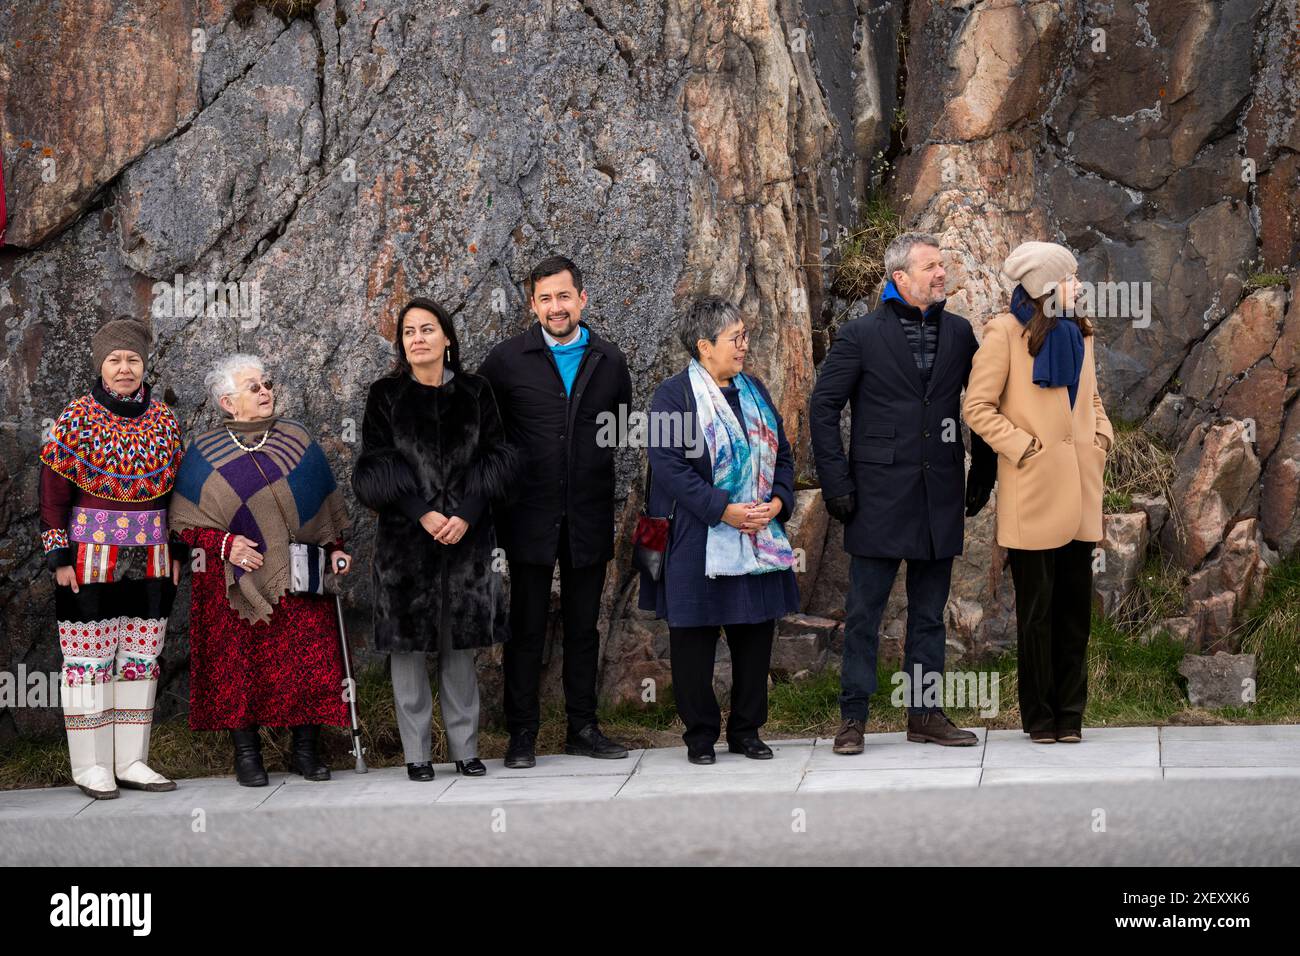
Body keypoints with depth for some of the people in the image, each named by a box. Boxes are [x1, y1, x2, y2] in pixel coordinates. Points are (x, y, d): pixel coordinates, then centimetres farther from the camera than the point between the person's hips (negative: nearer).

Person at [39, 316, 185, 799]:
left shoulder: (164, 420, 7)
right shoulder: (77, 418, -5)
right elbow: (54, 492, -5)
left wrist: (176, 551, 11)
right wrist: (60, 555, -9)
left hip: (150, 561, 4)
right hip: (91, 560, -4)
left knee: (141, 659, 8)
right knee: (89, 659, -1)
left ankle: (131, 761, 15)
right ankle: (91, 767, 6)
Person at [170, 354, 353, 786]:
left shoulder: (297, 440, 10)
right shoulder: (204, 454, 3)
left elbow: (326, 507, 16)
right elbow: (183, 521, 2)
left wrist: (335, 548, 3)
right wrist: (224, 544, -13)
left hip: (299, 577, 2)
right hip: (234, 583, -2)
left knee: (310, 660, -4)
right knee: (238, 664, -2)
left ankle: (305, 750, 7)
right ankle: (247, 755, 9)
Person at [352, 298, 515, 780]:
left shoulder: (474, 393, 7)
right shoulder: (386, 395, 3)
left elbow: (498, 458, 2)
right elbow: (375, 467, -3)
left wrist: (465, 513, -11)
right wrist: (422, 513, -15)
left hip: (465, 536, 1)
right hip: (404, 537, -1)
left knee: (459, 644, 5)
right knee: (408, 646, 0)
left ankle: (465, 749, 12)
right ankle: (417, 754, 6)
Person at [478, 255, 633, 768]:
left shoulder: (609, 360, 6)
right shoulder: (508, 359, -2)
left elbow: (625, 427, 19)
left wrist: (598, 466, 10)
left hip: (590, 516, 2)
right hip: (530, 515, -2)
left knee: (583, 626, 10)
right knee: (527, 627, 2)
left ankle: (582, 727, 18)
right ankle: (522, 734, 8)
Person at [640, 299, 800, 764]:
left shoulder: (754, 391, 12)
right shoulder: (674, 395, -8)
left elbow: (782, 454, 15)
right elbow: (668, 465, -15)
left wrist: (778, 501, -4)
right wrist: (724, 511, -20)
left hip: (759, 541, 6)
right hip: (699, 546, -5)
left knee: (756, 633, 7)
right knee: (695, 638, 1)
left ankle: (746, 729, 19)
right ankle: (700, 735, 12)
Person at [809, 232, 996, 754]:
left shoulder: (959, 333, 8)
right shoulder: (861, 334, -3)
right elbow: (823, 408, -2)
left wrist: (982, 475, 11)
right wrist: (837, 484, -7)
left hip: (940, 496, 4)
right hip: (879, 493, -4)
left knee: (930, 612, 10)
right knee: (863, 612, 0)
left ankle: (924, 713, 17)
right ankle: (853, 717, 6)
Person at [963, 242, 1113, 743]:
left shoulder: (1078, 332, 15)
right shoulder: (1005, 332, -4)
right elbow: (977, 406, -6)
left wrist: (1102, 434, 9)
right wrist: (1021, 447, -13)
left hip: (1079, 486, 6)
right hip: (1033, 490, -6)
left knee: (1076, 603, 7)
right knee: (1036, 606, -1)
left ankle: (1069, 712, 14)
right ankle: (1039, 715, 8)